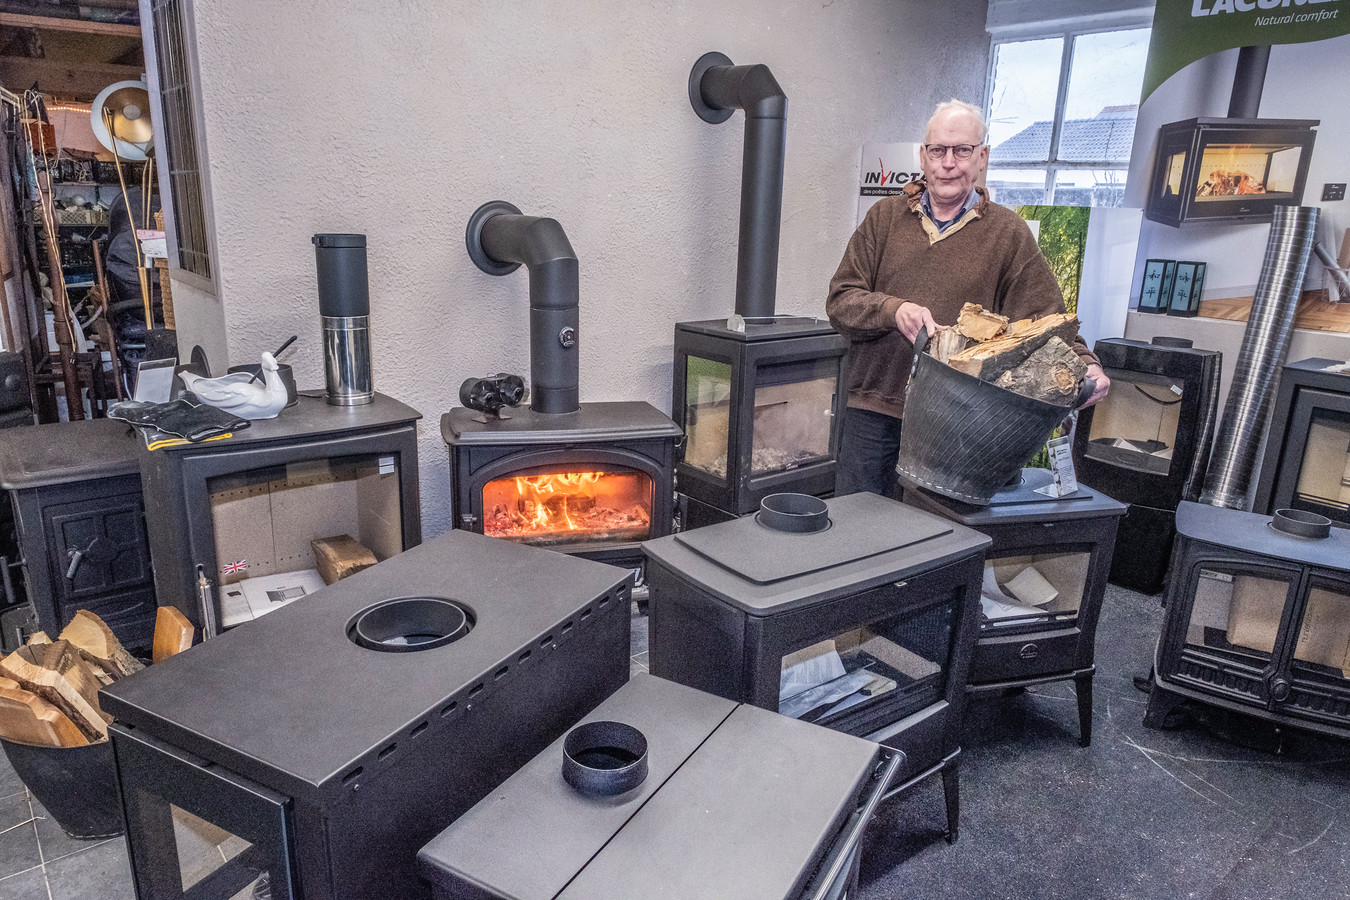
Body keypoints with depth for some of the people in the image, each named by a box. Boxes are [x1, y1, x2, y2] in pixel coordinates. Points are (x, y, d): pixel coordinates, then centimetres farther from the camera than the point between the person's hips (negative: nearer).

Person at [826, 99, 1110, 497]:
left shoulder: (1008, 233, 5)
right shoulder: (885, 217, 8)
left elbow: (1045, 318, 1)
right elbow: (840, 300, 2)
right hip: (872, 409, 2)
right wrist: (895, 310, -17)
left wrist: (1083, 364, -17)